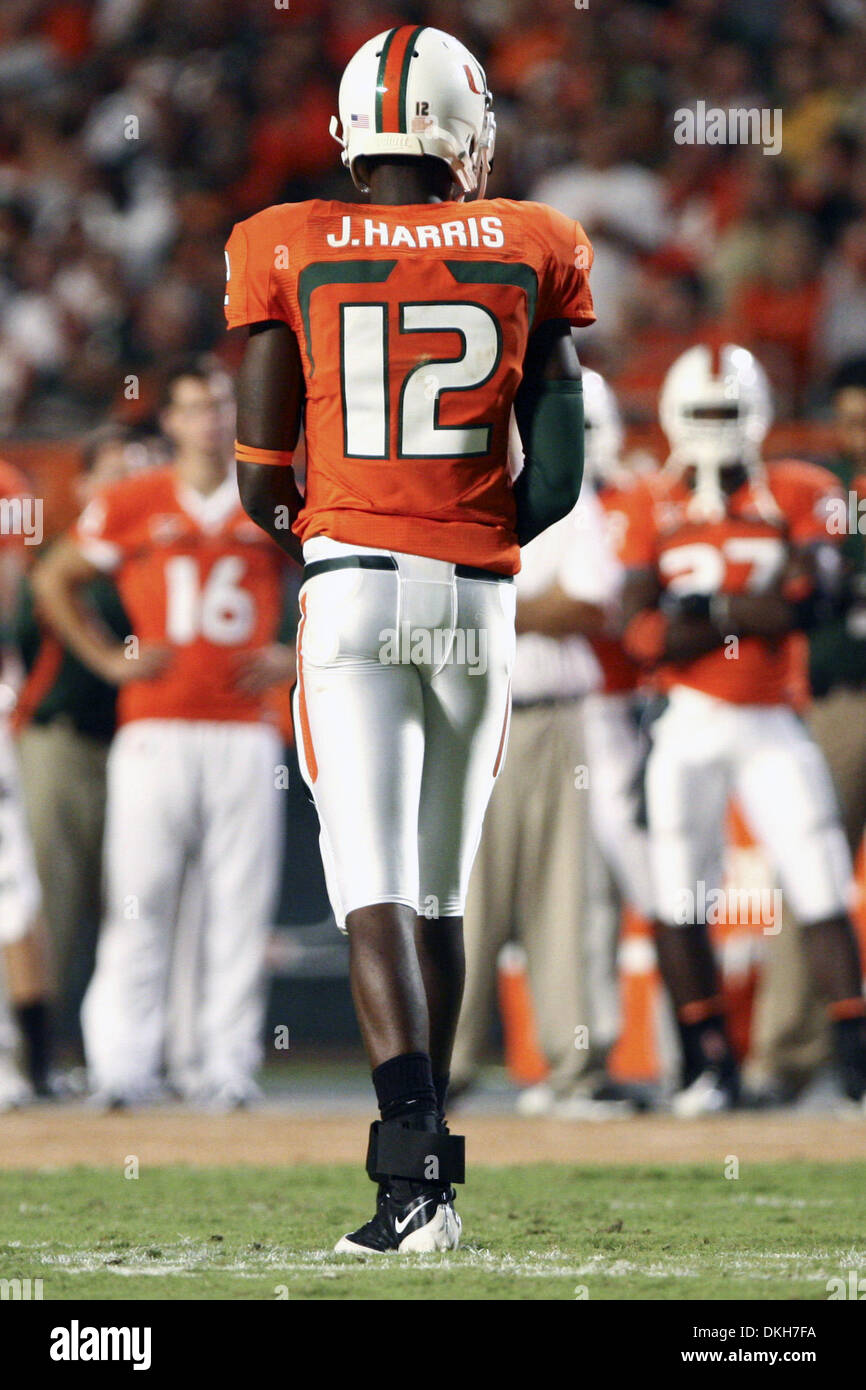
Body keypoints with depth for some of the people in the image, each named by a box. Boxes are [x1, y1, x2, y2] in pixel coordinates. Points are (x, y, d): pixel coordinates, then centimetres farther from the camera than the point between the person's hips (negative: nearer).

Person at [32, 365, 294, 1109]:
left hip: (244, 732, 1)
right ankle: (123, 1066, -3)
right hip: (155, 731, -1)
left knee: (241, 902, -2)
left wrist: (297, 655, 7)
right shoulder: (131, 505, 5)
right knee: (139, 900, -5)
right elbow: (54, 580, 14)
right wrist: (110, 659, 6)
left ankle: (229, 1066, 2)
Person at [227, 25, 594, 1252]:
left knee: (374, 886, -8)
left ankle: (412, 1172, -25)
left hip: (352, 590, -2)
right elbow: (560, 473, 2)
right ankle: (430, 1173, 20)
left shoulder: (287, 255, 0)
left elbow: (259, 475, 3)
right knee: (439, 893, 15)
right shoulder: (531, 255, 4)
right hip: (479, 599, 2)